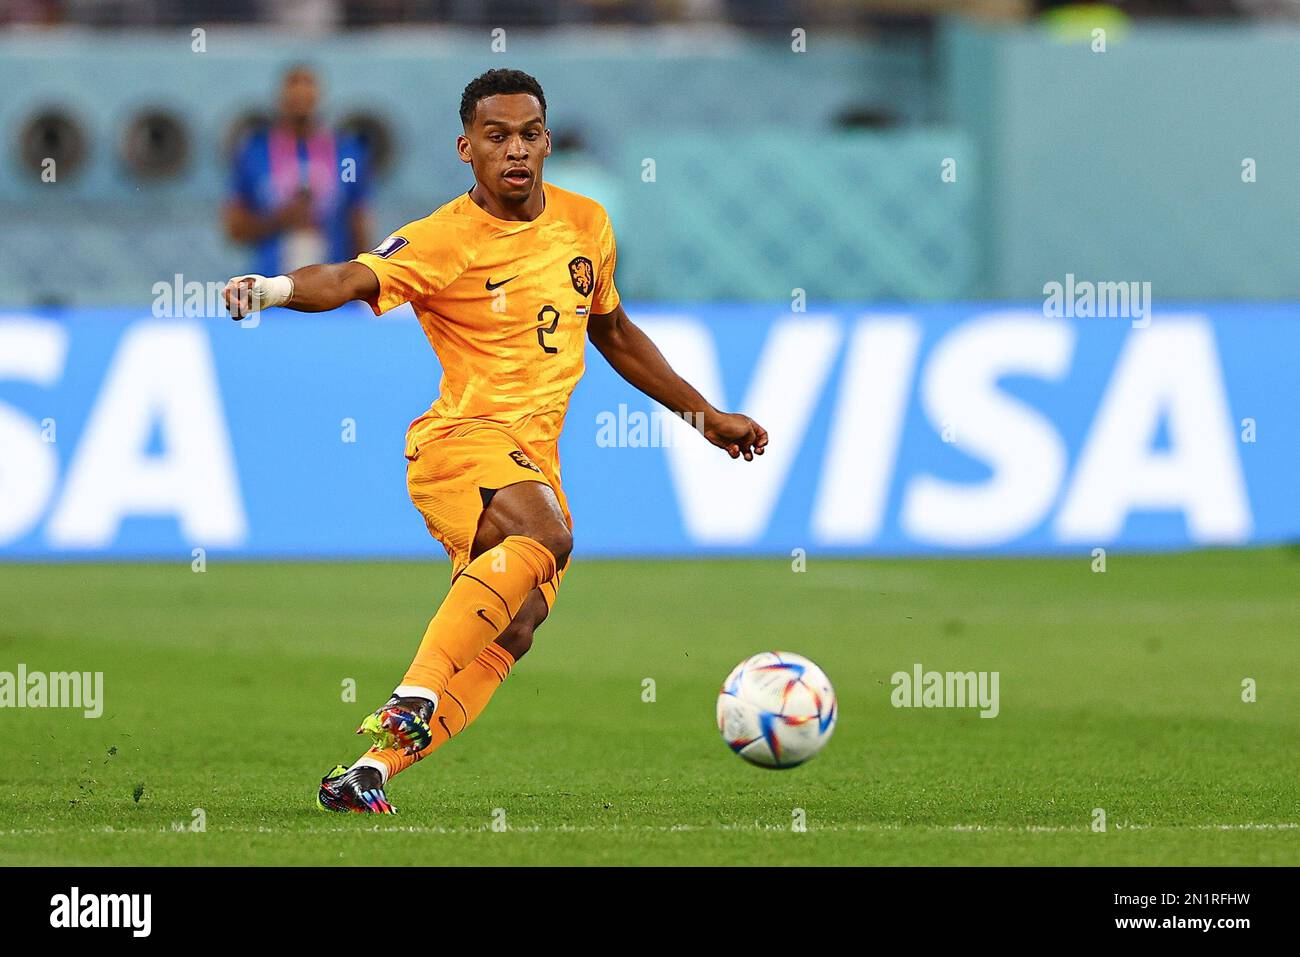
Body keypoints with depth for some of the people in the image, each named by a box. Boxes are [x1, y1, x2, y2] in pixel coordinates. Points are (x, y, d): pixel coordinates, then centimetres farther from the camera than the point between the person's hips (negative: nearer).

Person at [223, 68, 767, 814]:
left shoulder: (587, 225, 12)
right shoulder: (442, 241, -8)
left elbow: (614, 335, 27)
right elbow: (351, 280, -24)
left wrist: (704, 416, 31)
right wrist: (273, 289, -45)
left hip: (535, 461, 7)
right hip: (460, 442, -7)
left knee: (512, 633, -10)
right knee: (547, 536, -35)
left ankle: (372, 771, -11)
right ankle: (412, 698, -38)